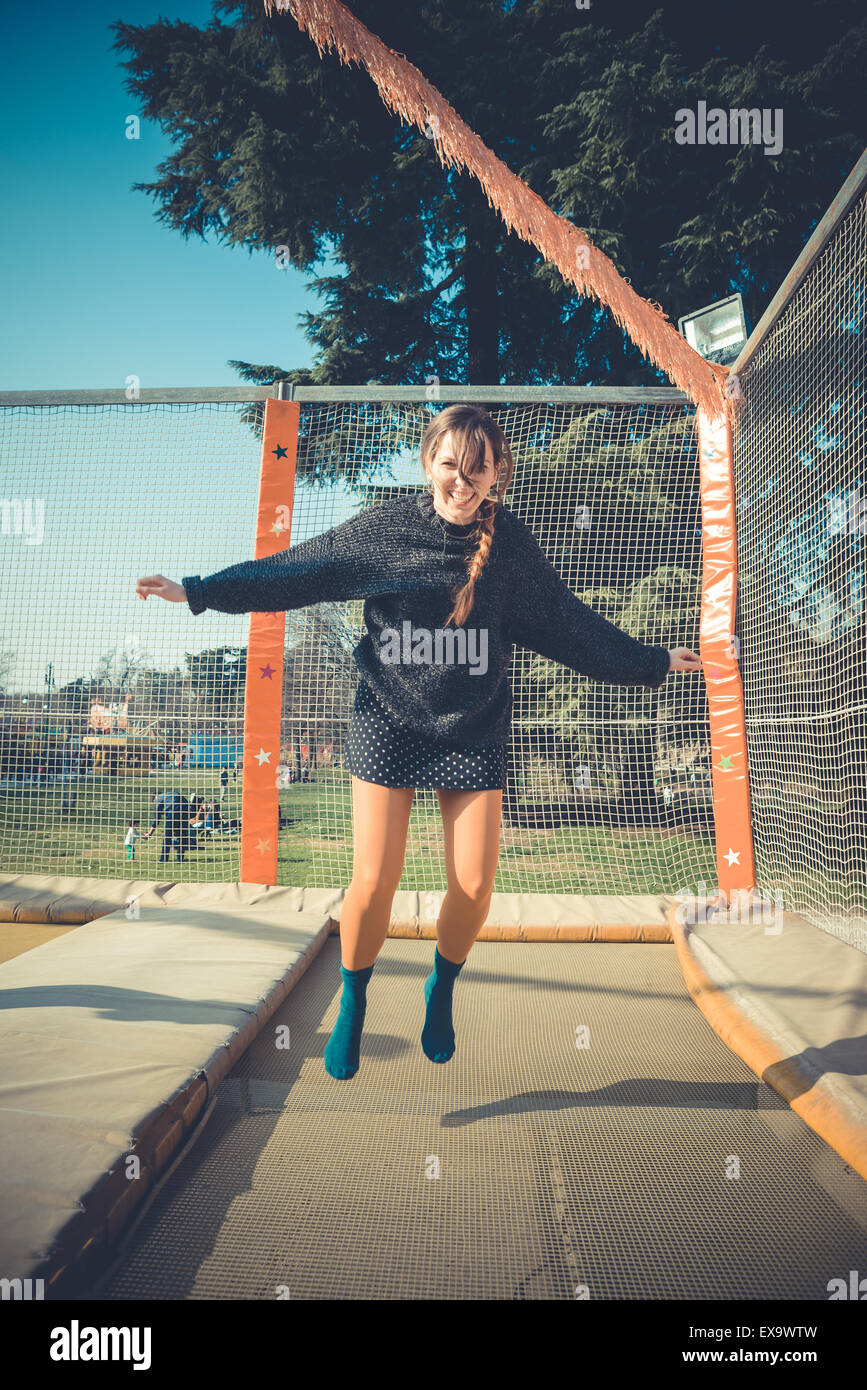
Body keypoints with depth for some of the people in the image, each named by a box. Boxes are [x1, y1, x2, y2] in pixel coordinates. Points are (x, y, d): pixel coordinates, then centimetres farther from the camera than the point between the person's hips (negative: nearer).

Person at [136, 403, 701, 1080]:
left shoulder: (511, 542, 0)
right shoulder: (384, 528, -3)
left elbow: (569, 623, 9)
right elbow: (292, 571, 2)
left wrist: (653, 661, 11)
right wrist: (197, 590, 1)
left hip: (473, 730, 1)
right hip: (388, 722, -1)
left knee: (474, 884, -2)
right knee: (374, 880, -5)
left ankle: (442, 990, 30)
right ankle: (353, 1004, 25)